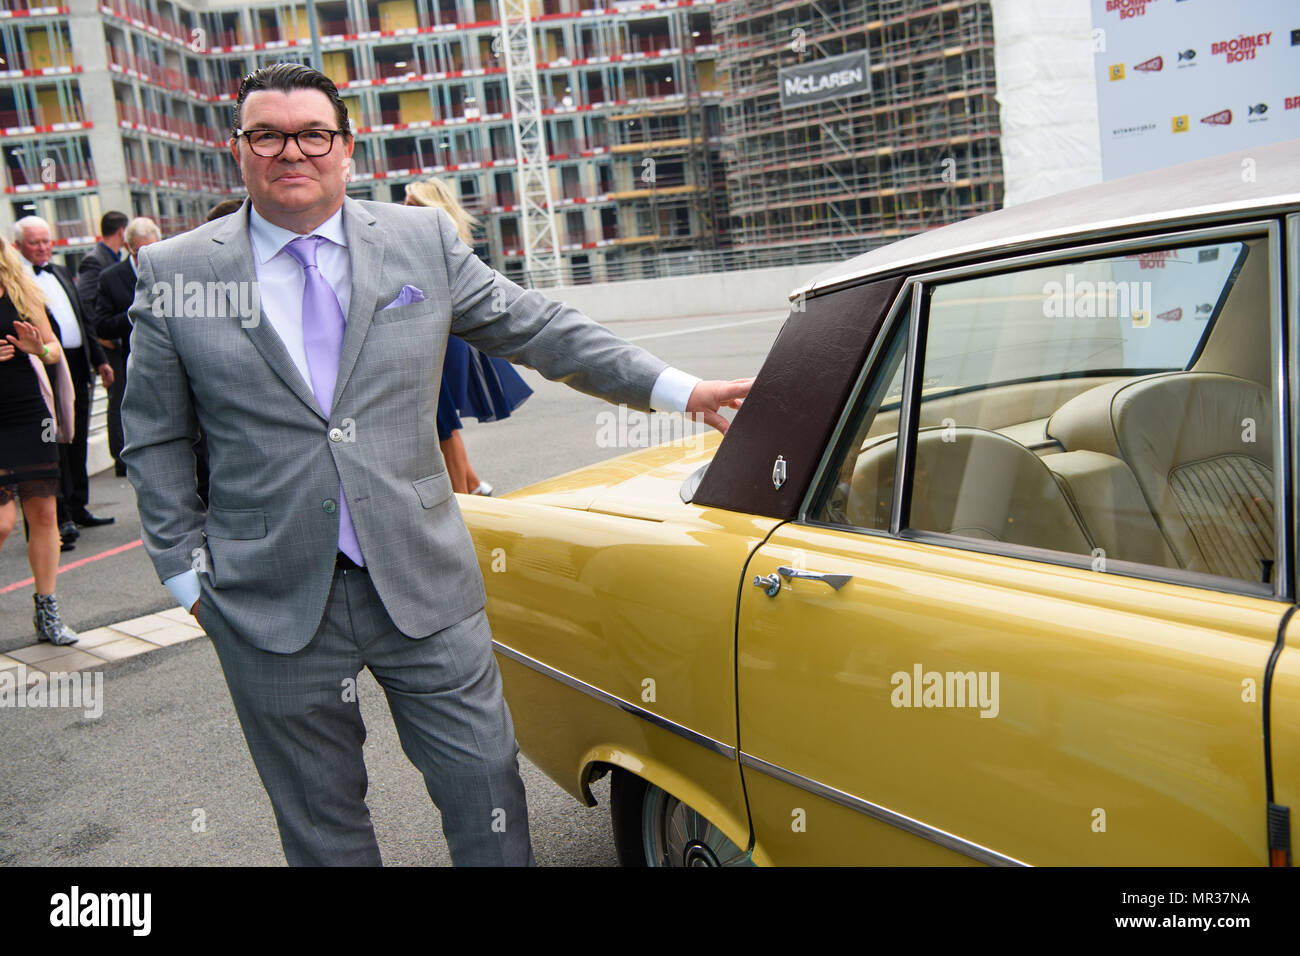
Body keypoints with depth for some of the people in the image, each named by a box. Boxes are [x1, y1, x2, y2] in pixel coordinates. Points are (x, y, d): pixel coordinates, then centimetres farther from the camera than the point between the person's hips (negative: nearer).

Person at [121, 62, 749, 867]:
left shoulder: (424, 241, 3)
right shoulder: (173, 273, 2)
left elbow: (541, 330, 7)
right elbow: (156, 440, 8)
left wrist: (677, 389, 4)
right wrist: (187, 572, 3)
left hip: (424, 584, 1)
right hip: (272, 607, 0)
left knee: (488, 788, 7)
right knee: (323, 826, 15)